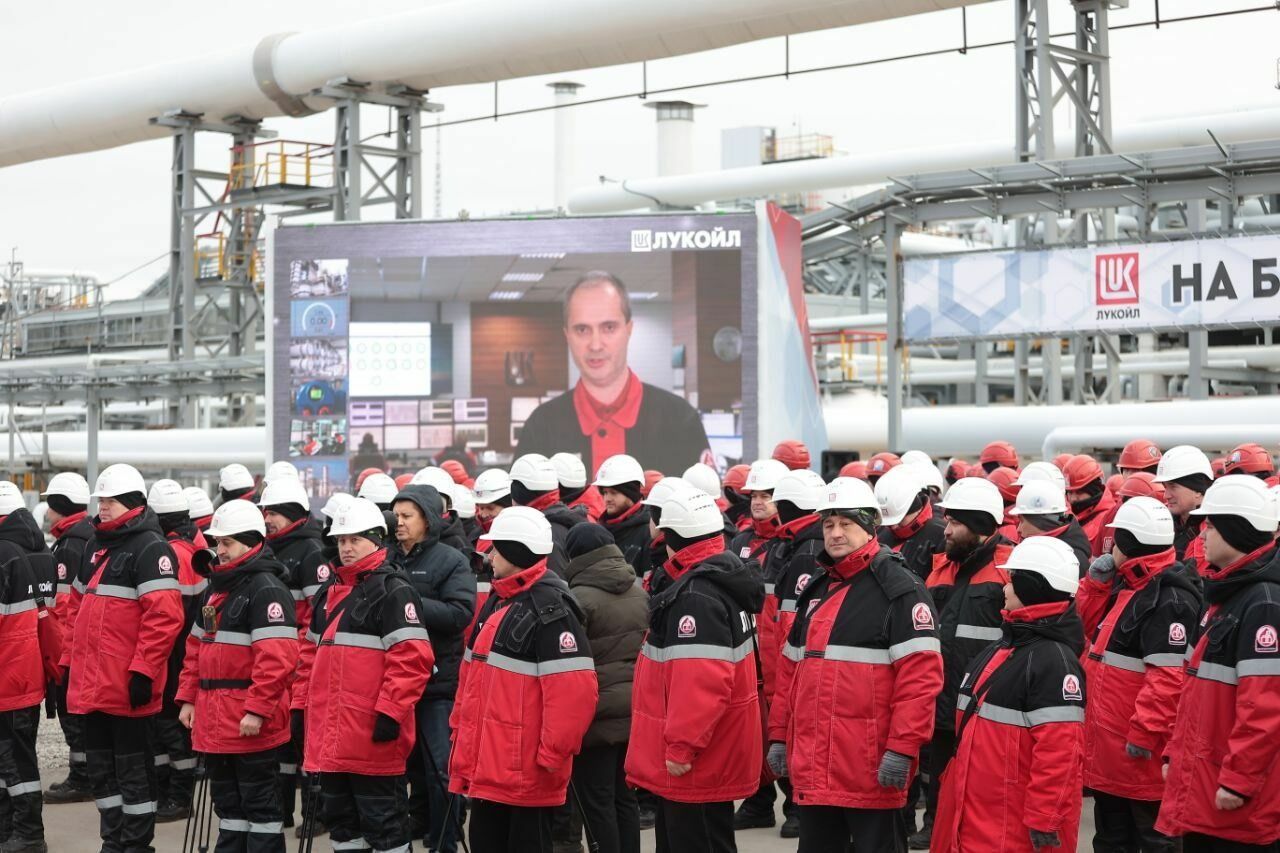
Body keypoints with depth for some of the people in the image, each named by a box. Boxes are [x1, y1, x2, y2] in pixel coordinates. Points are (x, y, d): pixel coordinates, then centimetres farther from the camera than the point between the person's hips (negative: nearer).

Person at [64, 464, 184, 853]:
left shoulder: (150, 548, -11)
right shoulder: (98, 547, 17)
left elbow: (164, 616, -20)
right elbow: (78, 607, 25)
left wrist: (142, 671, -22)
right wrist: (70, 661, 20)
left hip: (126, 688, -9)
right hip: (92, 684, 9)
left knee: (133, 766, -1)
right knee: (101, 766, 14)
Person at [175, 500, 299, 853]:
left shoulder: (266, 589, -14)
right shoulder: (215, 589, 15)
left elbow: (277, 658, -22)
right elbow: (195, 648, 21)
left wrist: (257, 710, -24)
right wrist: (188, 698, 14)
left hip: (250, 722, -9)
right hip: (214, 718, 9)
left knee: (259, 800, -1)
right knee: (226, 798, 17)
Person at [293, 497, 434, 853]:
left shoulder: (393, 590, -10)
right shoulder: (330, 590, 16)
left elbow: (411, 659, -18)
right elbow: (312, 652, 23)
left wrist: (390, 713, -21)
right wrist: (301, 704, 17)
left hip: (372, 739, -8)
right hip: (330, 737, 8)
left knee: (382, 822, -1)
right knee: (339, 815, 17)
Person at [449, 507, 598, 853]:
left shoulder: (550, 611, -17)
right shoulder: (497, 603, 13)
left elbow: (574, 693, -24)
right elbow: (473, 672, 22)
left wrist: (551, 756, -22)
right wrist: (460, 728, 18)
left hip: (527, 774, -9)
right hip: (486, 769, 9)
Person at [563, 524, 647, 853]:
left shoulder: (580, 598, -13)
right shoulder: (640, 594, 10)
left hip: (596, 712, -7)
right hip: (636, 709, 7)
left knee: (596, 801, 0)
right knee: (625, 797, 14)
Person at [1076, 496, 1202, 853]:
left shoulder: (1168, 599, -20)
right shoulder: (1128, 584, 12)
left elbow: (1168, 677, -27)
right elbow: (1093, 629, 23)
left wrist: (1144, 734, -27)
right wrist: (1097, 581, 8)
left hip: (1142, 754, -10)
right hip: (1111, 747, 10)